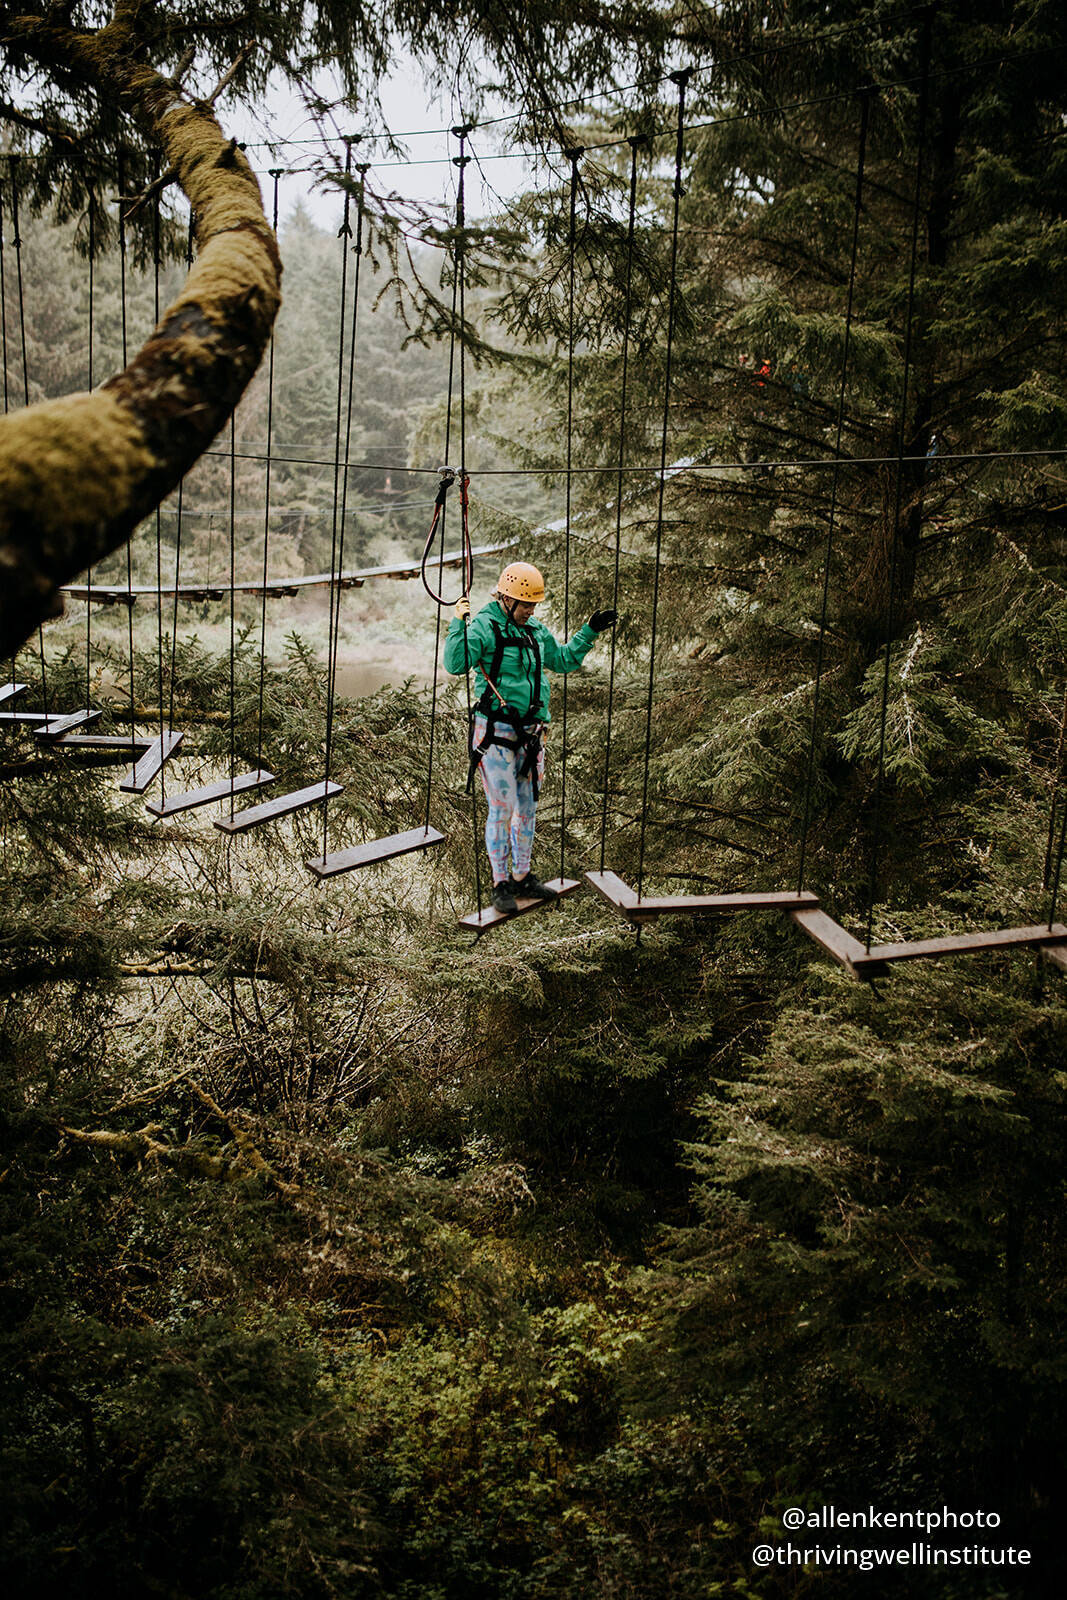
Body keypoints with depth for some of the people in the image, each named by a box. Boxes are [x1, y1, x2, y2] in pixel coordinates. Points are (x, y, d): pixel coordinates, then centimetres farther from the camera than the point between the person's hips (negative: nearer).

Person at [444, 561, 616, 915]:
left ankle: (522, 875, 27)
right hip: (496, 733, -7)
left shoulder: (535, 630, 11)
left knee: (528, 806, 13)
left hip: (530, 733, 7)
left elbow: (563, 660, 26)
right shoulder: (484, 627, -10)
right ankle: (500, 883, 8)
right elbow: (455, 664, -22)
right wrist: (459, 624, -28)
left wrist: (589, 632, 20)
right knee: (502, 808, -3)